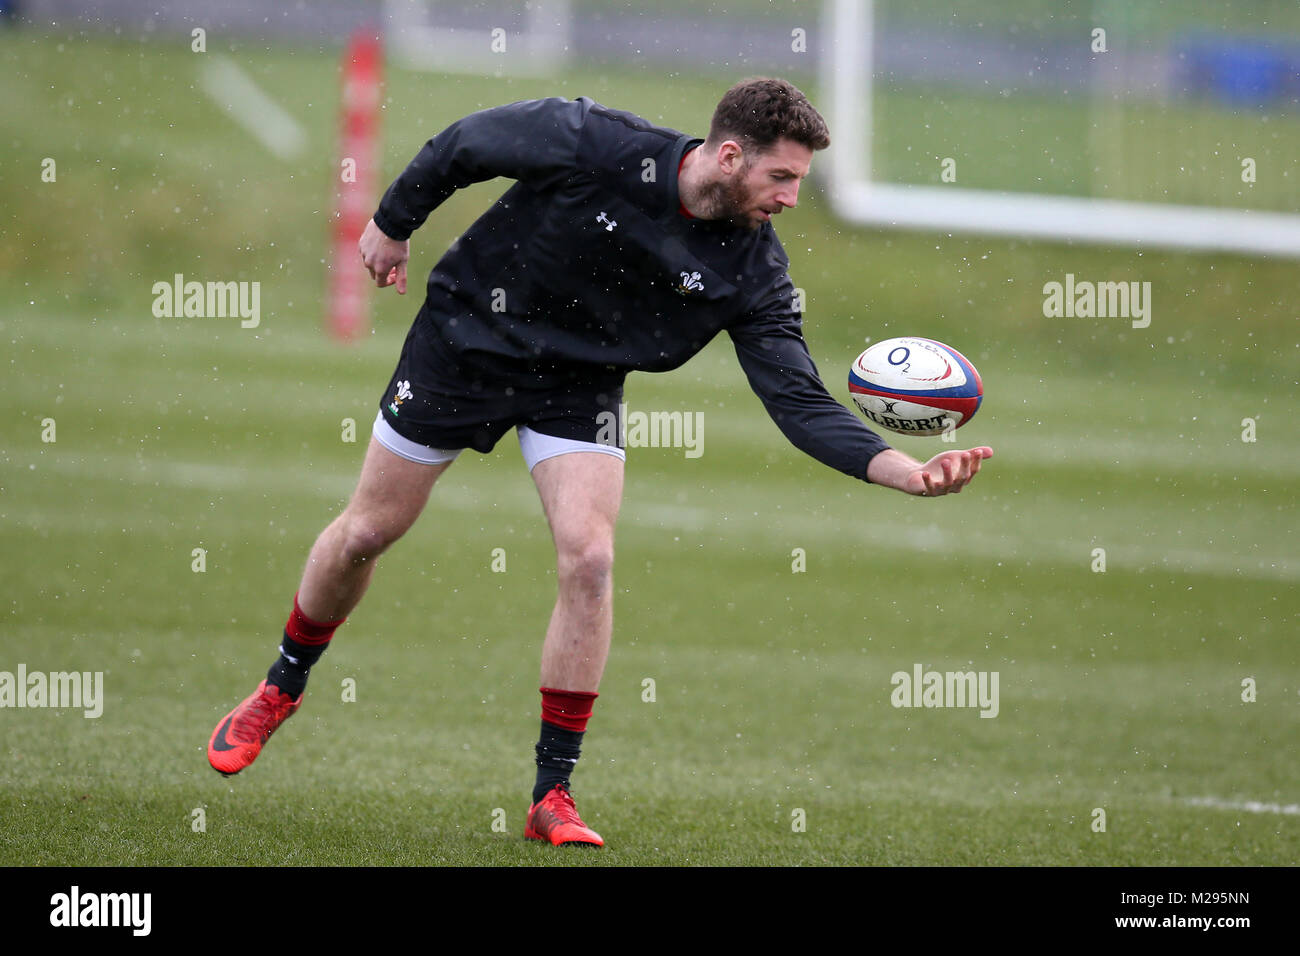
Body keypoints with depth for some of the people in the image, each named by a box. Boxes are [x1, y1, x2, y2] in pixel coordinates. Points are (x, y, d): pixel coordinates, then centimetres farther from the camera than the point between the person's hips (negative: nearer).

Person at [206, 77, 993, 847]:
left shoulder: (752, 269, -20)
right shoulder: (593, 144, -28)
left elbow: (800, 402, -22)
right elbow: (465, 143, -12)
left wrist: (907, 470, -36)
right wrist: (394, 223, 1)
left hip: (580, 387, 2)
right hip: (465, 340, -1)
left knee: (589, 557, -18)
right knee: (367, 533, 7)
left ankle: (553, 795, -7)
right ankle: (282, 690, 36)